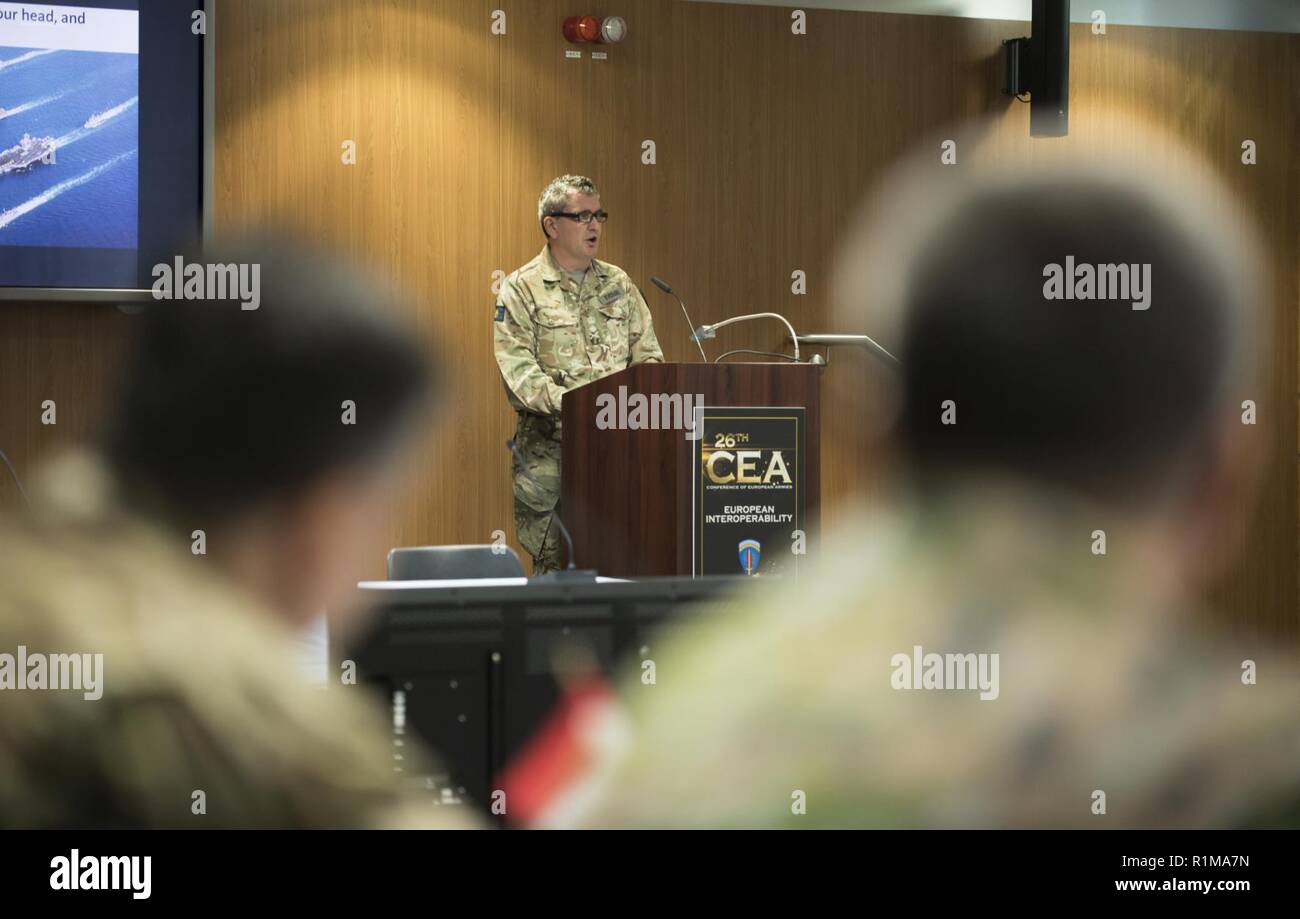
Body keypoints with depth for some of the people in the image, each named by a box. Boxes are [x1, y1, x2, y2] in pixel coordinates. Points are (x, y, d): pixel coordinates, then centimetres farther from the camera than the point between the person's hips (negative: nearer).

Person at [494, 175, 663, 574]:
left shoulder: (618, 284, 16)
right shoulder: (521, 289, 0)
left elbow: (648, 353, 15)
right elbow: (518, 370, -9)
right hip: (550, 446, -4)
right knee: (554, 565, -6)